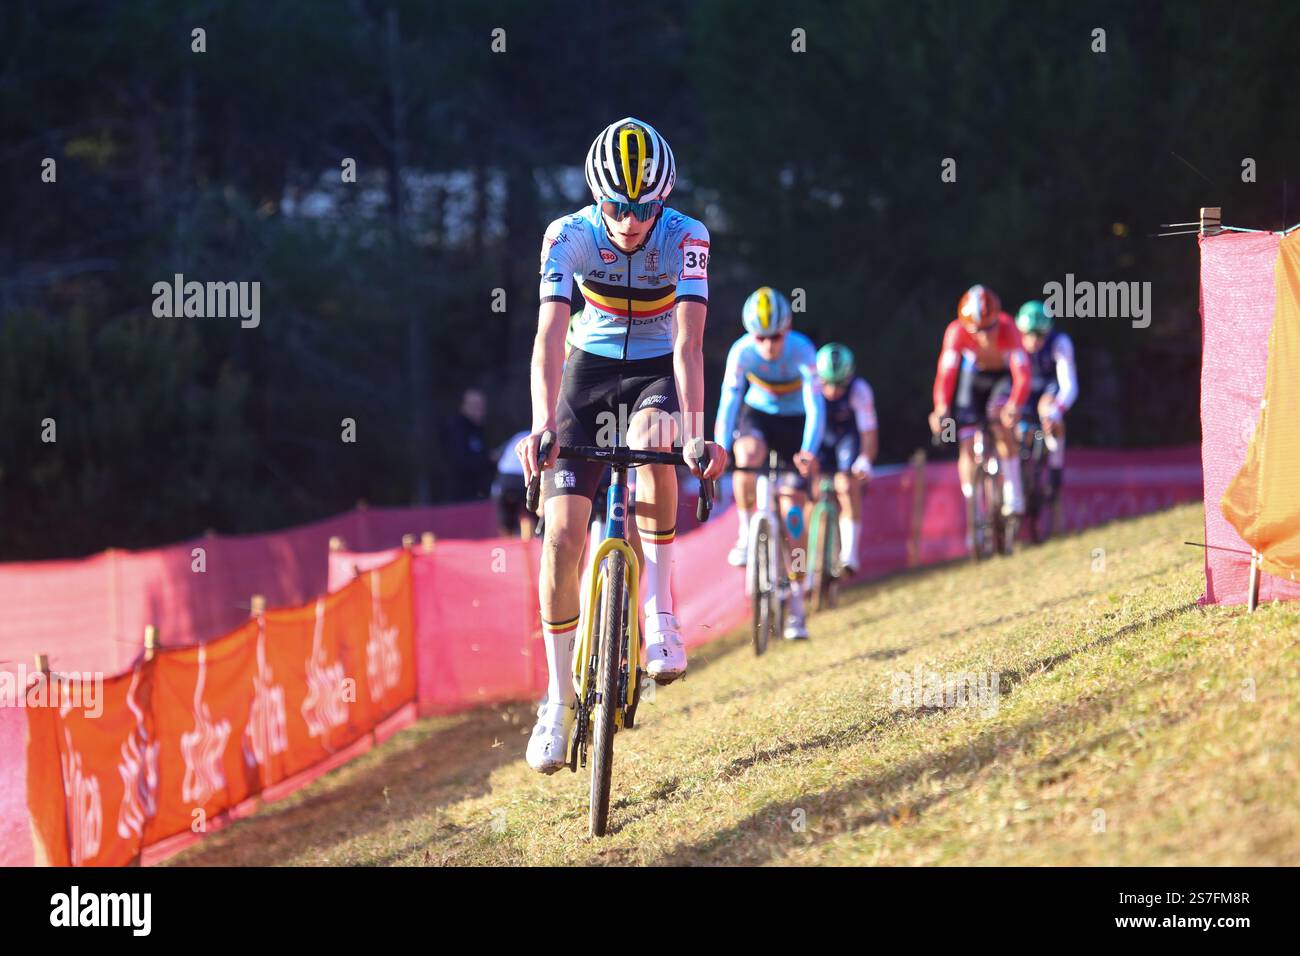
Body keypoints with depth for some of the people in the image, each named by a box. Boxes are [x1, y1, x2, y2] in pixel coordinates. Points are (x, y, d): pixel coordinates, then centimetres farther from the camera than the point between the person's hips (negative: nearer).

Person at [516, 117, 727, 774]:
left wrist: (696, 433, -45)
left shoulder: (686, 239, -23)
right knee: (562, 533, -11)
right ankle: (559, 699, 0)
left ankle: (660, 615, -26)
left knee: (653, 445, -37)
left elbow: (688, 342, -32)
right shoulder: (569, 236, -21)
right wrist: (542, 425, -45)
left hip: (657, 370, -1)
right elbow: (549, 335, -30)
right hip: (591, 366, 1)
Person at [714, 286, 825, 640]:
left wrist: (808, 451, -45)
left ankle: (796, 605, 0)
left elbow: (815, 404, -32)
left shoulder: (802, 350, -29)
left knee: (793, 510, -8)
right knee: (748, 455, -36)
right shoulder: (742, 351, -25)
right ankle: (745, 532, -13)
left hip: (795, 422, -1)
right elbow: (728, 400, -27)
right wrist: (720, 450, -37)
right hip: (758, 414, 1)